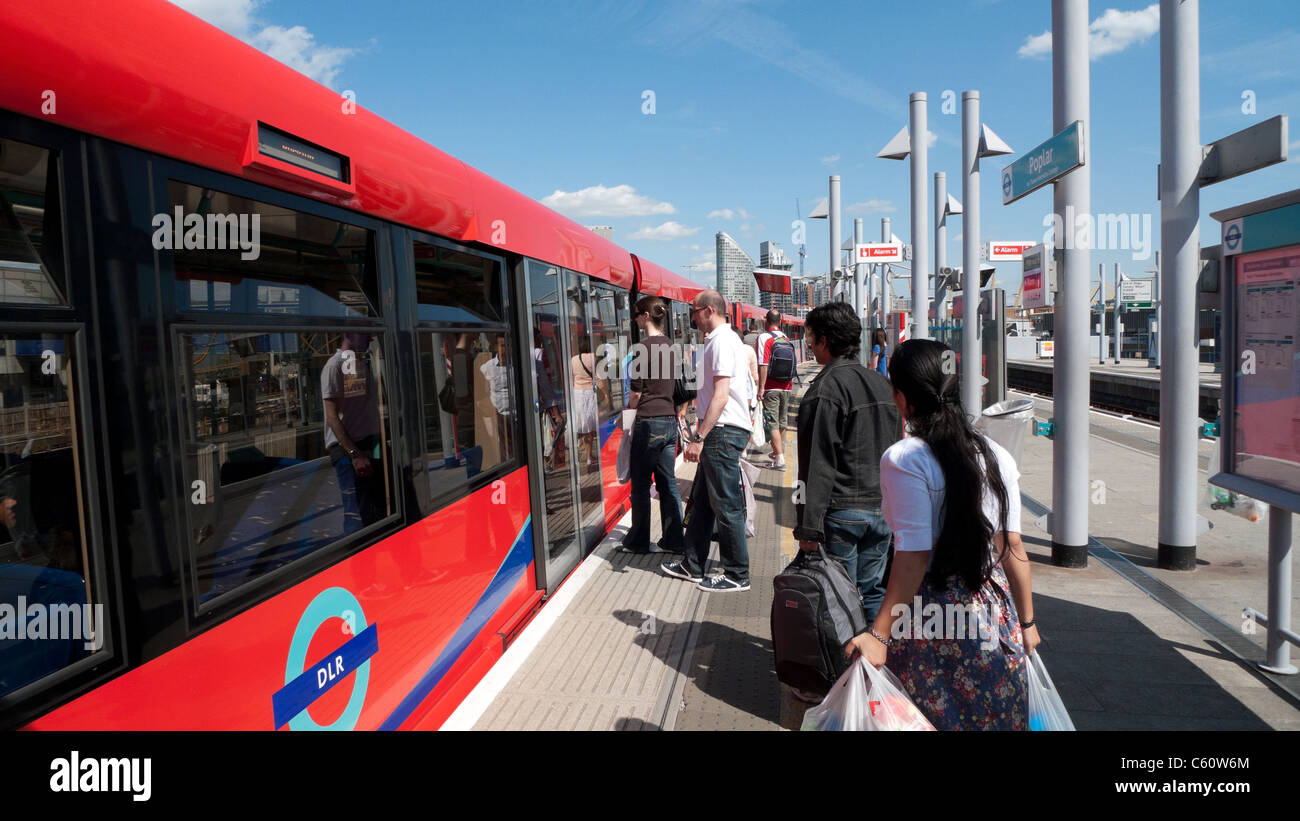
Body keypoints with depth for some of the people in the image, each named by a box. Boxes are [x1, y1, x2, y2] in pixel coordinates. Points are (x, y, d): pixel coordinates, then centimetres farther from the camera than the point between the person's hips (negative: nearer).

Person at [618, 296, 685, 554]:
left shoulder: (642, 347, -12)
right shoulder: (669, 346, 10)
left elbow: (636, 393, -10)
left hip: (649, 420, -7)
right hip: (670, 419, 7)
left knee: (641, 484, 4)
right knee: (668, 482, 11)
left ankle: (638, 542, 13)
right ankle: (673, 540, 15)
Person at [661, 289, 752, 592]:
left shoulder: (722, 341, -14)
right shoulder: (723, 339, 18)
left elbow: (720, 396, -21)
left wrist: (699, 437, -23)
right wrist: (702, 436, 21)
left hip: (723, 432, -11)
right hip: (720, 433, 11)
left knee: (726, 505, -3)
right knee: (703, 500, 16)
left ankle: (737, 575, 7)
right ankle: (693, 566, 26)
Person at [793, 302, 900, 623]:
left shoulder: (825, 389, -15)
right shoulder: (883, 383, 9)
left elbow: (818, 466, -18)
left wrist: (808, 526, -15)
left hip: (841, 512, -7)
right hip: (883, 509, 7)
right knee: (873, 591, 17)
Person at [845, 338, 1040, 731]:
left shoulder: (904, 459, -16)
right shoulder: (996, 456, 1)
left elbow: (913, 560, -20)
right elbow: (1012, 547, 5)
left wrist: (879, 635, -17)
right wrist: (1026, 622, 15)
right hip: (995, 615, 6)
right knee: (996, 717, 19)